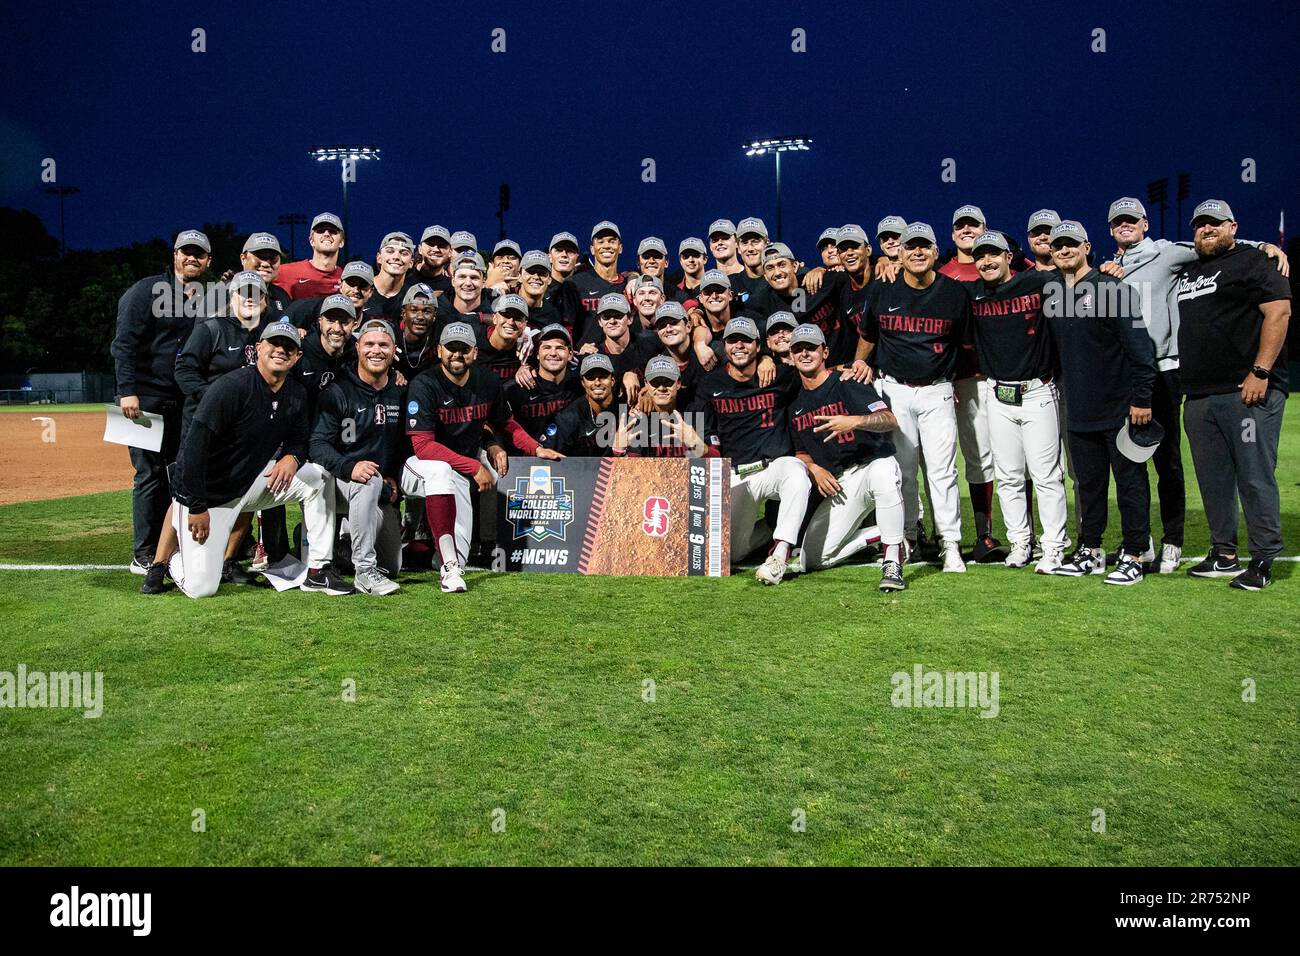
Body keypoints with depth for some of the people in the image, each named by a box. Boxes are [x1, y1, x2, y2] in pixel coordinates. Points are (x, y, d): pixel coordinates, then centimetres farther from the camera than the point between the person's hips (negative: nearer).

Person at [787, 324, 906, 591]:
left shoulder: (848, 383, -3)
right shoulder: (795, 404, 13)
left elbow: (890, 420, -16)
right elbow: (800, 451, 20)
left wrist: (855, 421, -35)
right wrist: (814, 469, -2)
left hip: (874, 463, -5)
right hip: (839, 485, 5)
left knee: (883, 471, -44)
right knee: (812, 559, -9)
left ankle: (893, 563, -33)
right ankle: (880, 534, 11)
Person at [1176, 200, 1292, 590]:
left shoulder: (1251, 261, -1)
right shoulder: (1186, 272, 21)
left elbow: (1279, 311, -10)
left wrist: (1260, 372, -17)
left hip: (1247, 392, -7)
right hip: (1198, 396, 7)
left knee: (1255, 478, -4)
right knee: (1212, 481, 11)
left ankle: (1263, 561, 3)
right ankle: (1223, 554, 21)